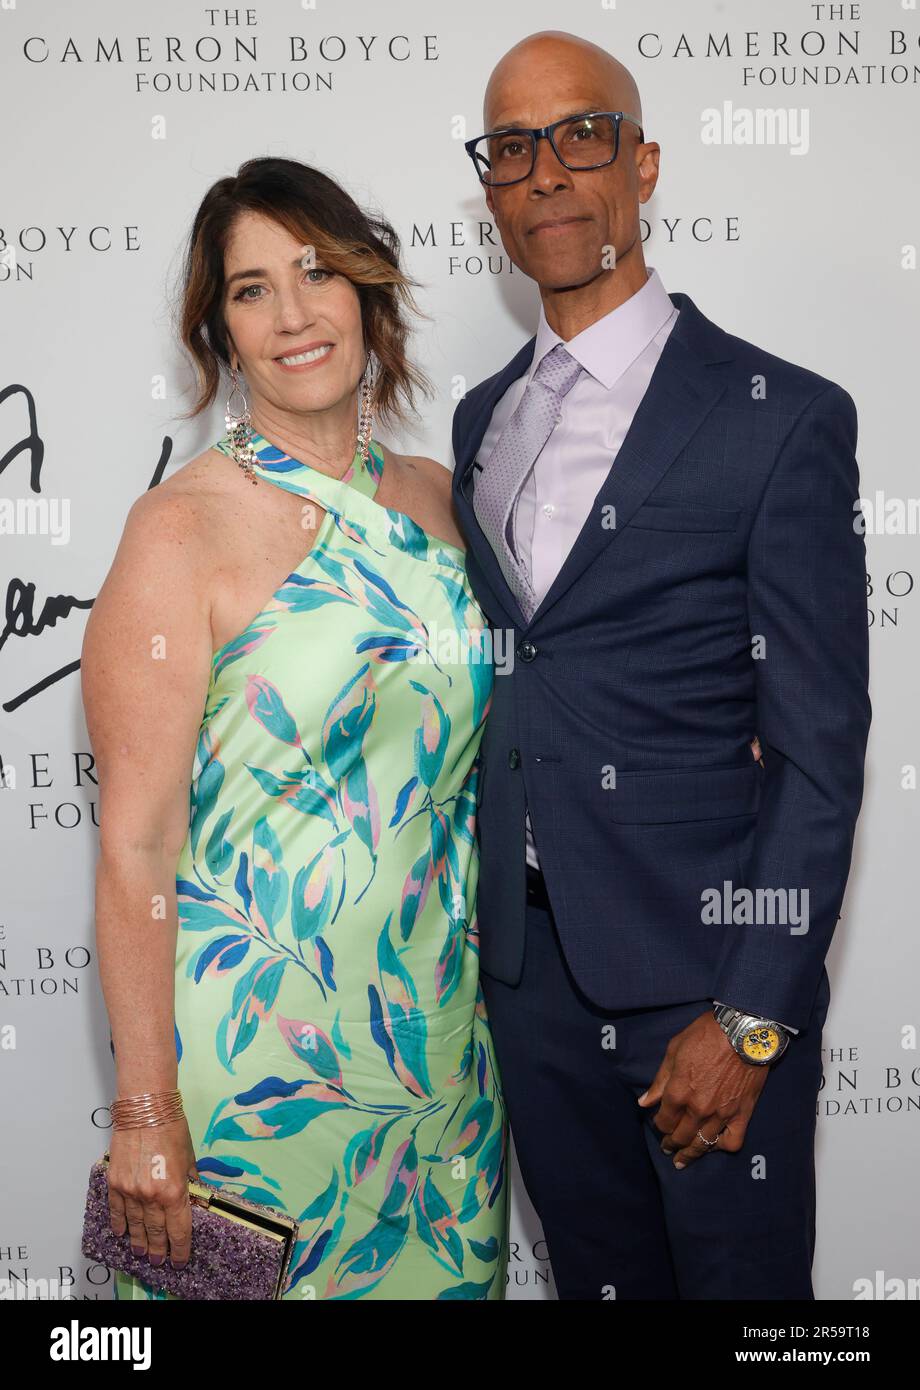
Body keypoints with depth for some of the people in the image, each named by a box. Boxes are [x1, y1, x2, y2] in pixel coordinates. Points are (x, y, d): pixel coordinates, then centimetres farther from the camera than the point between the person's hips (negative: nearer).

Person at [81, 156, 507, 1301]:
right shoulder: (181, 528, -14)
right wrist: (145, 1112, -15)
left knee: (446, 1266, 19)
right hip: (255, 1031, -5)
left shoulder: (436, 498, 3)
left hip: (438, 1030, 5)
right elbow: (136, 839, -15)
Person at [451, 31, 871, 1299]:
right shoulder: (484, 418, 10)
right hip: (531, 961, 6)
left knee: (738, 1278, 10)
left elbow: (820, 751, -12)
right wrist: (483, 912, 11)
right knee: (596, 1273, 19)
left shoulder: (783, 419, -10)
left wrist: (753, 1017, -15)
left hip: (705, 964, -5)